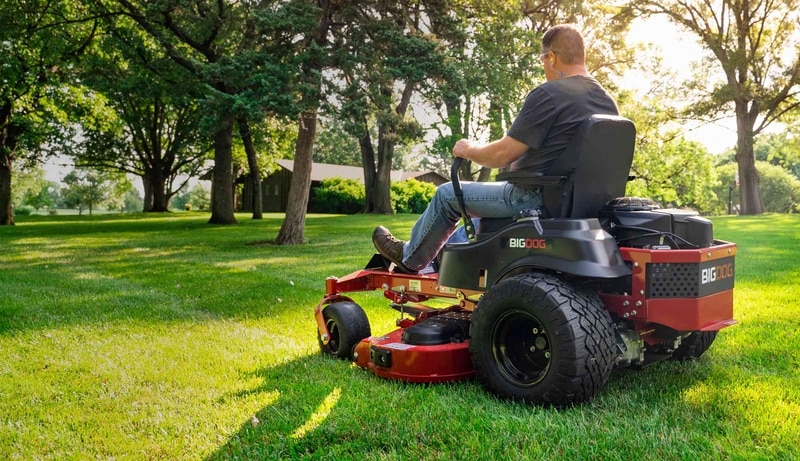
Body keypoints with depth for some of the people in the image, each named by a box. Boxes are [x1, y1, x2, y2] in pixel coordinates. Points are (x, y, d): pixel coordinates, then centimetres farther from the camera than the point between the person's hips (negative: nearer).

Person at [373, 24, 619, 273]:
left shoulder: (548, 94, -20)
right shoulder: (607, 100, 4)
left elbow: (502, 155, -18)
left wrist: (468, 149, 2)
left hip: (538, 197, -8)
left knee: (447, 194, 11)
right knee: (490, 195, 32)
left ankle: (410, 258, 31)